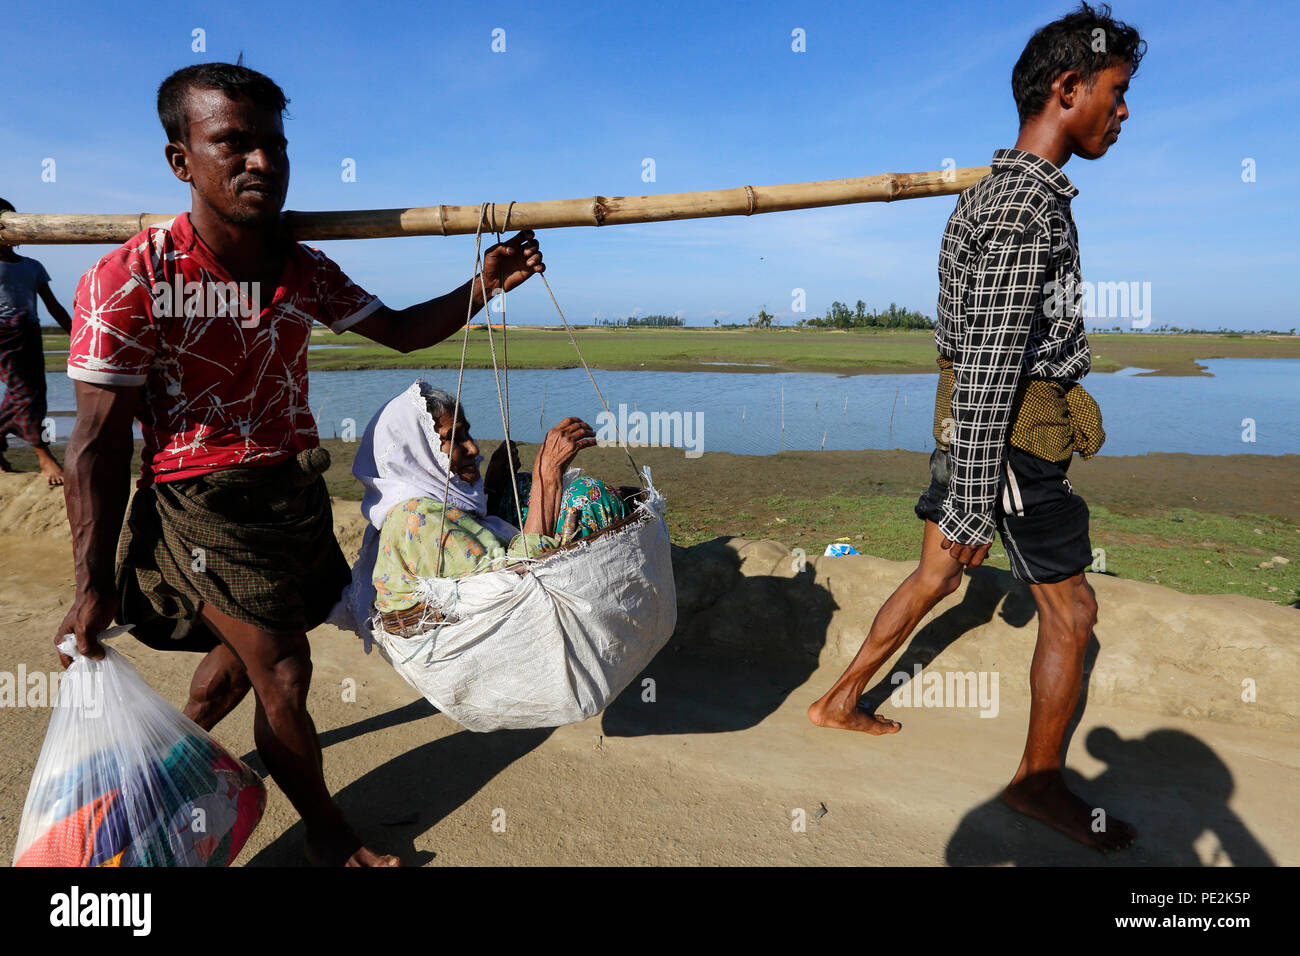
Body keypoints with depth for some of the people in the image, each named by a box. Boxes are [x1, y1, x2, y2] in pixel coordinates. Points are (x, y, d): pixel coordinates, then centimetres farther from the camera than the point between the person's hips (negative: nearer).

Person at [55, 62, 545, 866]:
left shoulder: (305, 272, 0)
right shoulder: (129, 281, -17)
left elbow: (399, 330, 6)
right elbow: (100, 440, -15)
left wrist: (483, 287, -12)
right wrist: (95, 583, -14)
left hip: (293, 490, 7)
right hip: (204, 501, -6)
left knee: (242, 649, 23)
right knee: (281, 669, -3)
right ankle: (325, 828, 23)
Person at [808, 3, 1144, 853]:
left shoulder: (990, 193, 13)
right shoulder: (1034, 205, -20)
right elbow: (988, 373, -25)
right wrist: (973, 509, -23)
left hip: (967, 424, 10)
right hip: (1010, 439, -10)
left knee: (936, 575, 19)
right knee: (1072, 613, 7)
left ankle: (841, 701, 31)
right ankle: (1041, 781, 25)